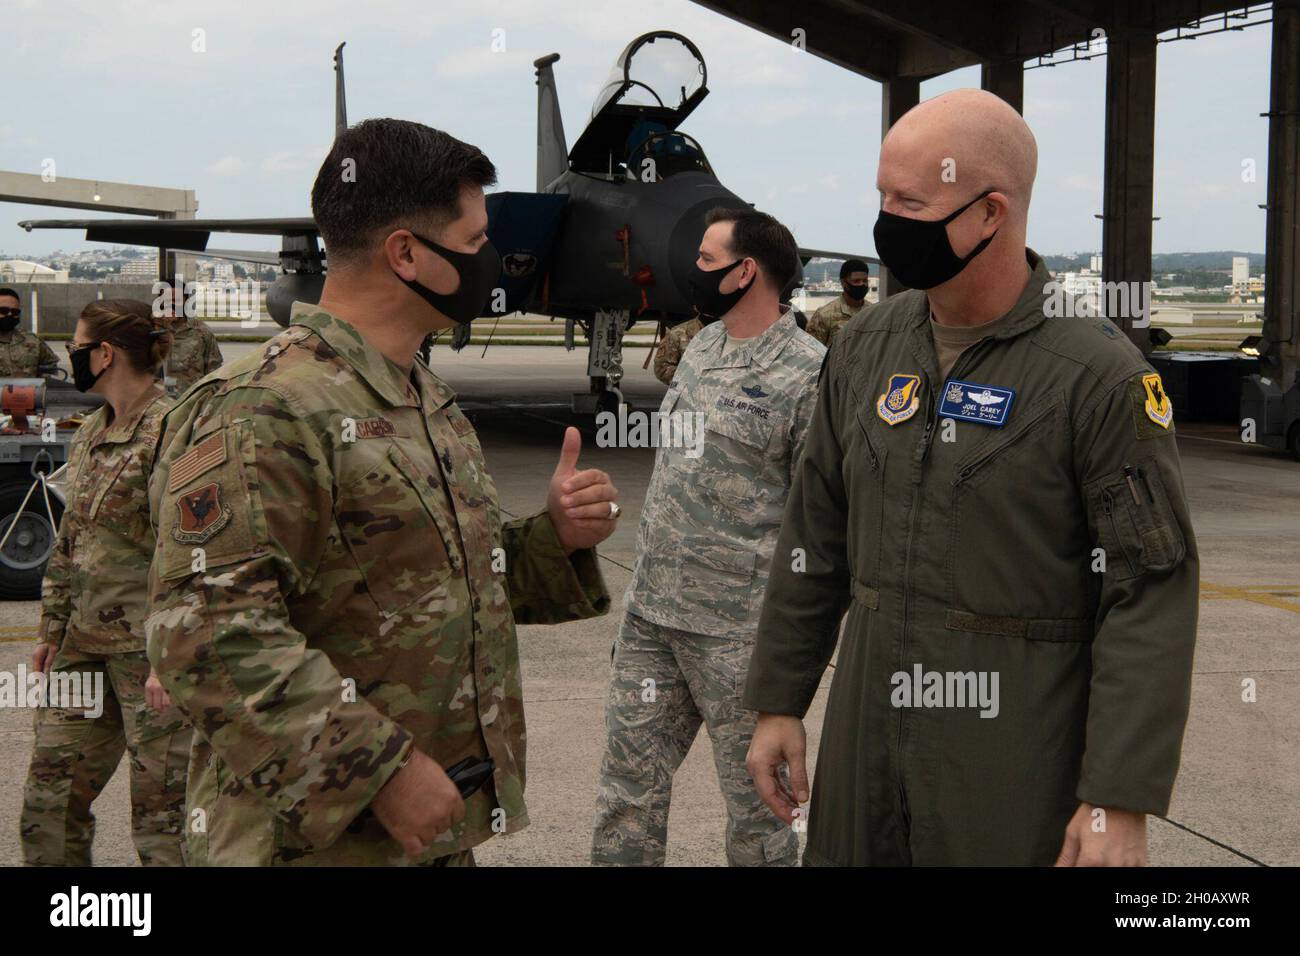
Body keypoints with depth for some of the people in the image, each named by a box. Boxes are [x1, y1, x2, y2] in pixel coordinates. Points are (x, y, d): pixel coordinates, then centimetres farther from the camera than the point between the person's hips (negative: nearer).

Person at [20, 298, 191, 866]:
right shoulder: (89, 434, 14)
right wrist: (53, 630, 17)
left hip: (147, 649, -9)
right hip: (85, 644, 9)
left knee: (161, 817, -1)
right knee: (48, 801, 11)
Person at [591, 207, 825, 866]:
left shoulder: (808, 373, -13)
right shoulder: (700, 347, 12)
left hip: (738, 630, -7)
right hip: (649, 613, 7)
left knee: (754, 798, 6)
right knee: (628, 786, 13)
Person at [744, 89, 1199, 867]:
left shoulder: (1100, 375, -13)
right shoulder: (868, 345, 4)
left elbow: (1151, 597, -15)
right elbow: (816, 534, 11)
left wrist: (1122, 804, -18)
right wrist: (779, 701, 11)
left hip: (1014, 768, -5)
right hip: (866, 737, 5)